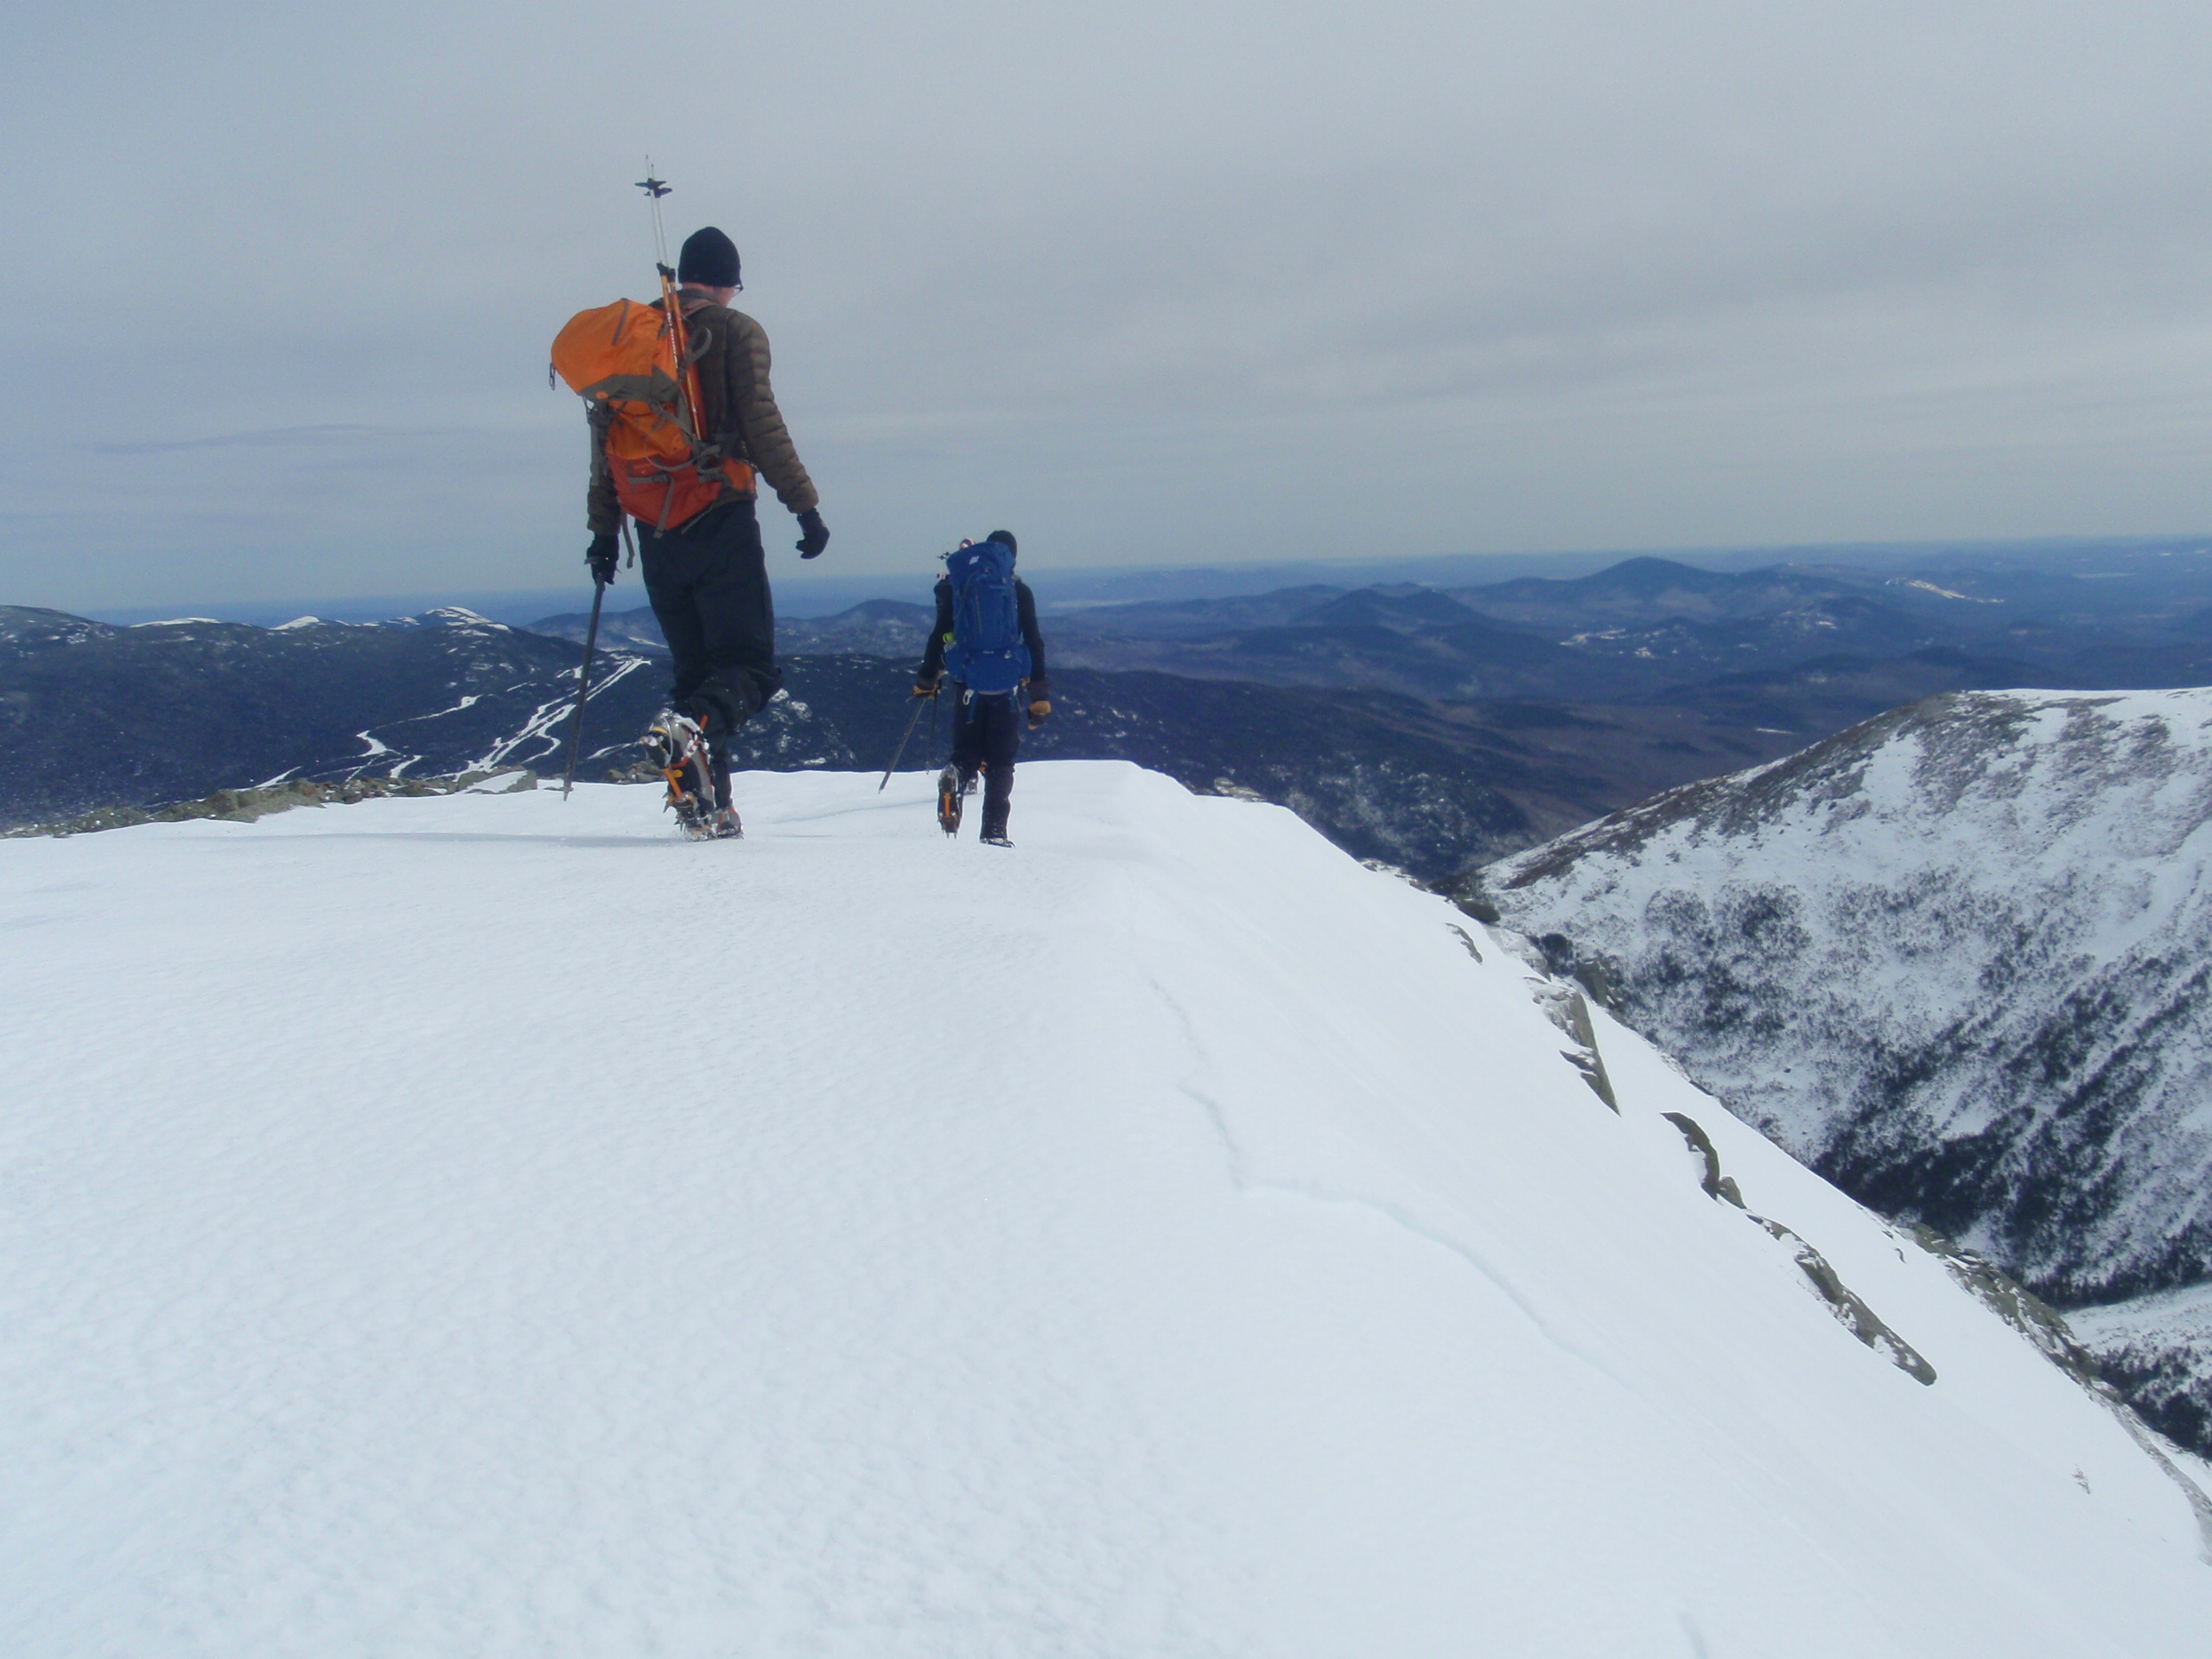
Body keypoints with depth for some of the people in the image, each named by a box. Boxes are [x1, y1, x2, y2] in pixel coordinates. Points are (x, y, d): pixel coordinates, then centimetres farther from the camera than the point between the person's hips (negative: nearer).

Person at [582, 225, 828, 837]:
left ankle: (709, 806, 7)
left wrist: (604, 529, 17)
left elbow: (605, 434, 14)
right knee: (749, 665, -2)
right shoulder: (735, 332, 1)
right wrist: (805, 505, -9)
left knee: (694, 667, 14)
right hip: (721, 522, -5)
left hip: (654, 529, 5)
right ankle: (693, 723, -33)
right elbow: (760, 424, -10)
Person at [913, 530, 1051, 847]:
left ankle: (955, 778, -24)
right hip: (1007, 686, -1)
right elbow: (1034, 643, 1)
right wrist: (1039, 697, 3)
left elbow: (939, 635, 7)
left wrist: (926, 679, 15)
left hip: (968, 683, 1)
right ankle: (994, 831, -1)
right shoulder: (1019, 590, 3)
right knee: (1000, 762, 7)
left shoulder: (956, 585, 6)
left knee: (967, 752, 11)